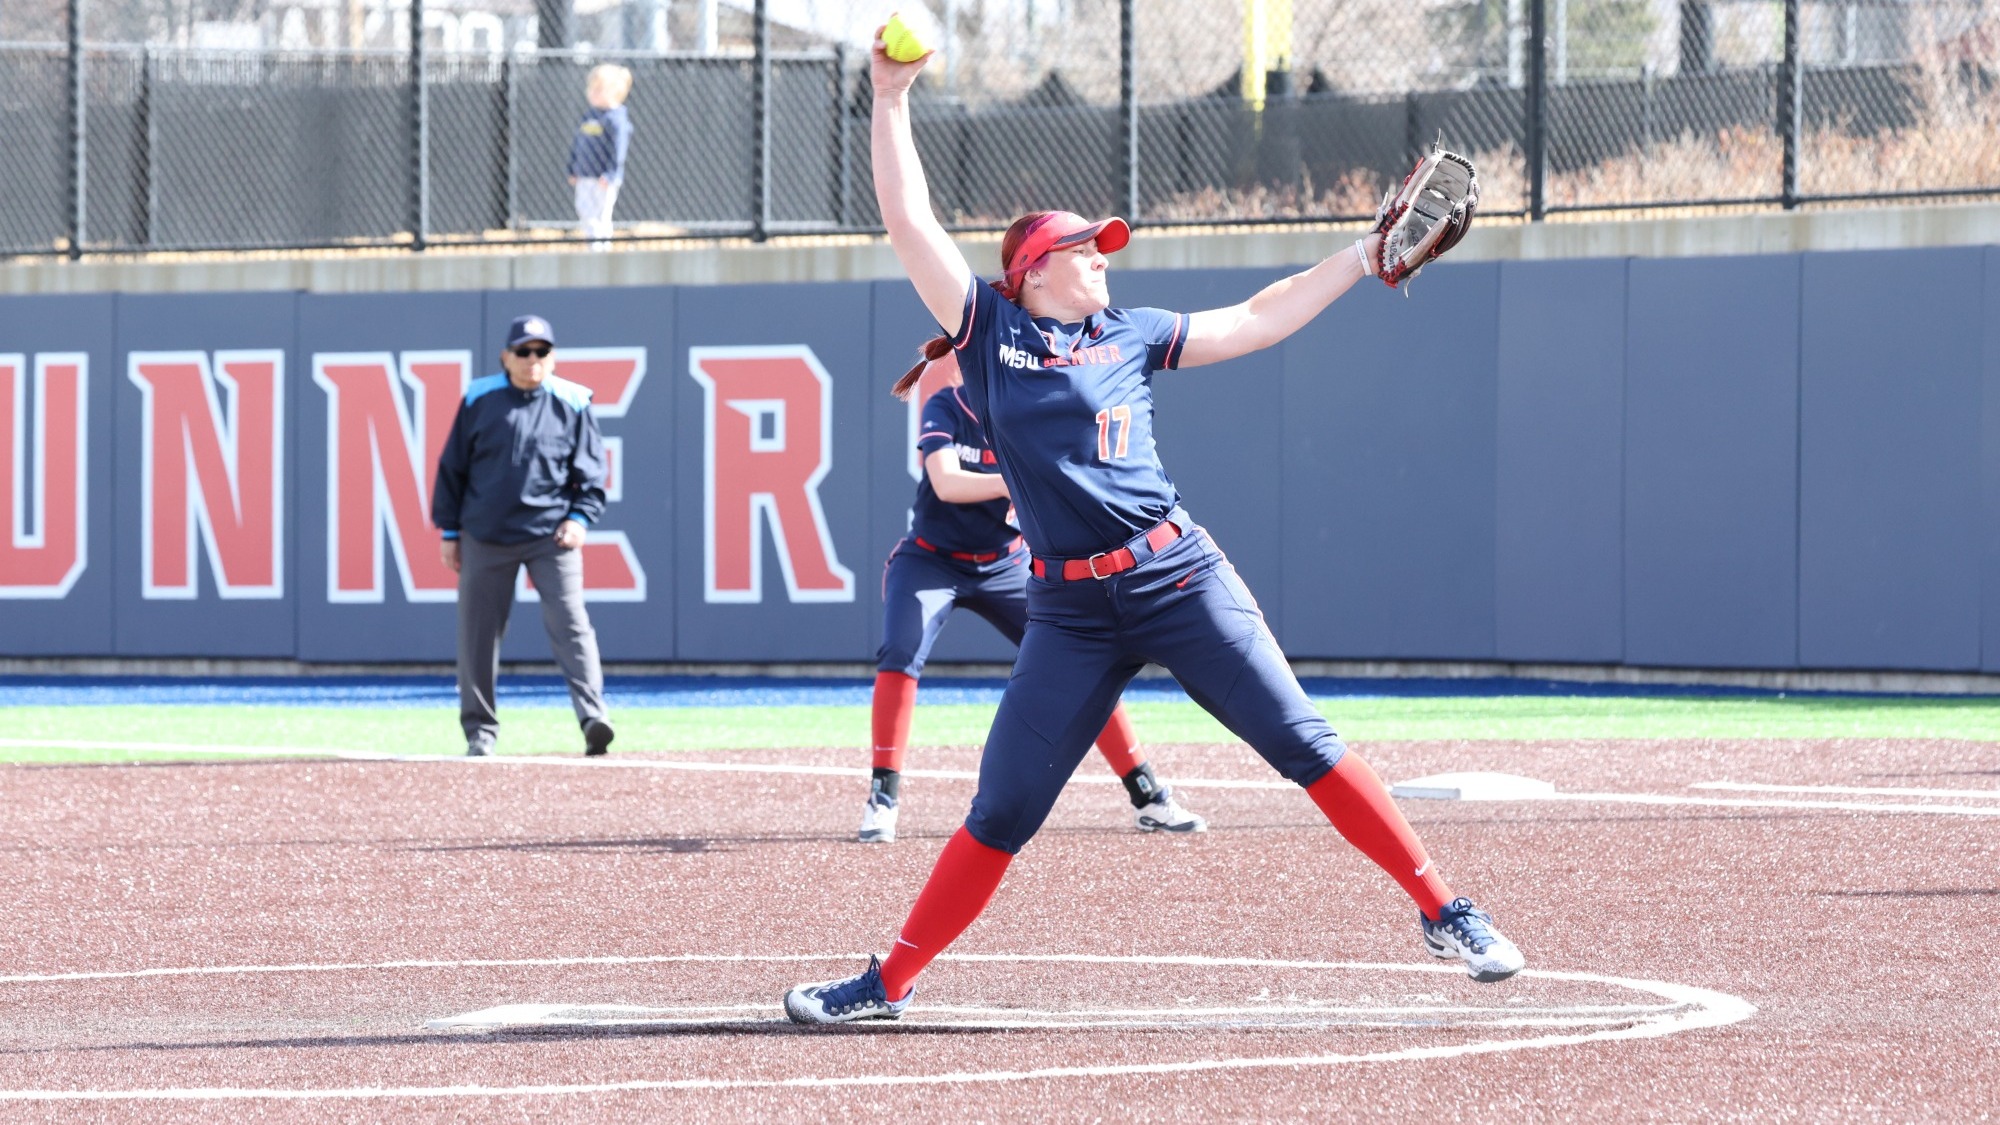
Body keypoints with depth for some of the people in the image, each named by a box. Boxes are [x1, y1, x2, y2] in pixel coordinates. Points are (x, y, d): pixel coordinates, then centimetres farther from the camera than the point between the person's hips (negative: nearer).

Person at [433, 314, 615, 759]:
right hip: (486, 535, 1)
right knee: (478, 632, 4)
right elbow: (452, 467, 9)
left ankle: (593, 715, -21)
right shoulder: (479, 400, 4)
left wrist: (580, 516, -9)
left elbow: (591, 471, 6)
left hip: (551, 535, -1)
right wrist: (449, 531, 8)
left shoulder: (572, 404, 2)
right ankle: (480, 729, 14)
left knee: (570, 622, -13)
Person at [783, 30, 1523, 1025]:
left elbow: (1254, 323, 21)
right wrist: (890, 102, -2)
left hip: (1179, 577, 1)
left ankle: (1442, 913, -3)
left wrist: (1361, 260, 18)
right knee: (1001, 812, -1)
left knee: (1304, 745, -5)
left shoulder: (1129, 337, 14)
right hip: (1071, 609, -1)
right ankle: (890, 983, 9)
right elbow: (908, 223, 3)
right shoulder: (989, 327, 8)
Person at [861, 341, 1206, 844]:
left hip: (1004, 567, 3)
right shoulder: (946, 409, -16)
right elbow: (946, 482, -32)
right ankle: (883, 797, -19)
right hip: (931, 561, -3)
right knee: (902, 651, -28)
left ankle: (1149, 799, 4)